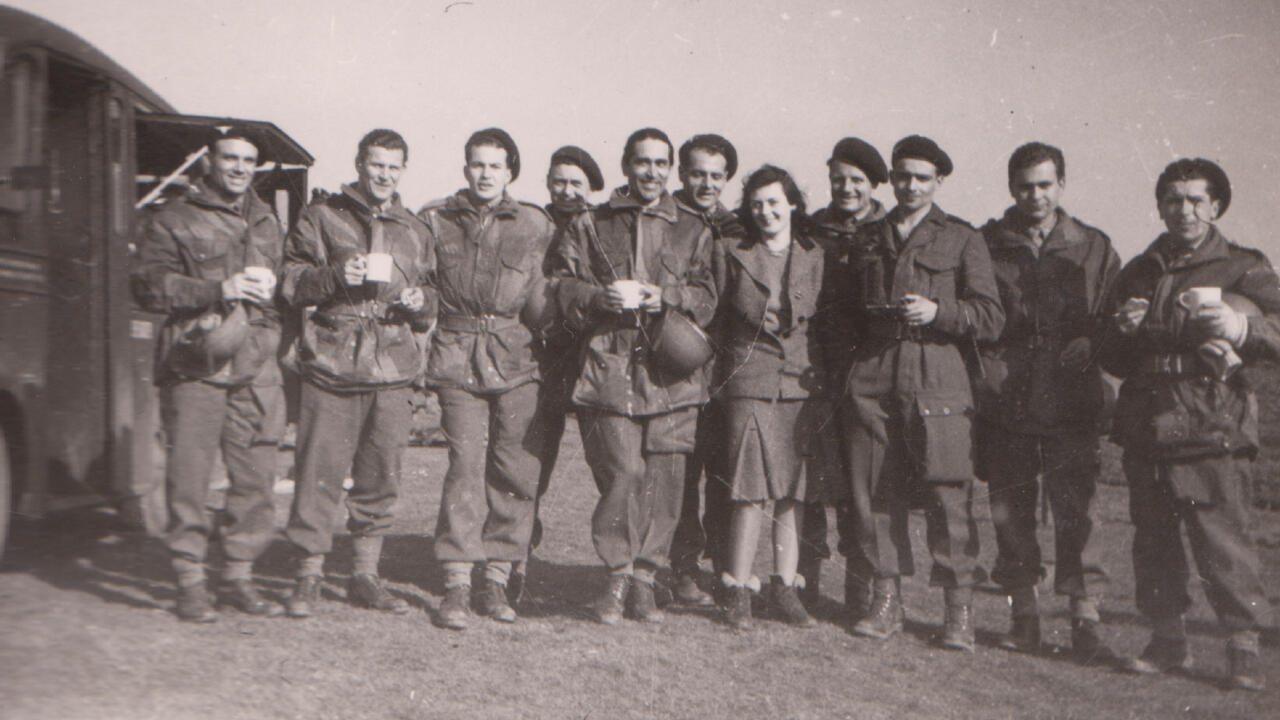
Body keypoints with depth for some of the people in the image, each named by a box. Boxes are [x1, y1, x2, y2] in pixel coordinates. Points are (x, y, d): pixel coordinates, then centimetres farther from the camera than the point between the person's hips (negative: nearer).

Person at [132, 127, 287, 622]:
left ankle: (240, 577, 14)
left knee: (255, 479, 3)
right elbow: (148, 286, -5)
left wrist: (267, 286, 3)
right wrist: (219, 290, -15)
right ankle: (190, 582, 7)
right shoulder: (172, 219, 6)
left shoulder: (267, 223, 21)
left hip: (255, 368, 4)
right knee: (189, 476, -4)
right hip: (195, 367, -4)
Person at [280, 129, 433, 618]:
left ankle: (366, 575, 19)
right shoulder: (320, 218, 7)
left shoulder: (414, 230, 19)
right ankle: (309, 576, 8)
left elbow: (430, 307, 24)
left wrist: (420, 303, 1)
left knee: (380, 478, 7)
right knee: (320, 474, -4)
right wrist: (335, 276, -14)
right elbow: (290, 283, 3)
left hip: (393, 373, 4)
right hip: (330, 366, -3)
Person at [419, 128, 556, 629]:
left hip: (515, 361, 1)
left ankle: (496, 582, 12)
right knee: (465, 465, -8)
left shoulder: (535, 227, 8)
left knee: (515, 470, 0)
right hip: (457, 359, 0)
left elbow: (542, 303, 10)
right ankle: (456, 586, -3)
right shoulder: (434, 220, 10)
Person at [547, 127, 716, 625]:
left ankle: (644, 578, 12)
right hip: (609, 367, -1)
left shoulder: (693, 232, 17)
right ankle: (617, 576, 6)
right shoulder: (589, 227, 15)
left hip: (671, 372, 2)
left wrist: (665, 297, -8)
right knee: (622, 473, -10)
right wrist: (601, 297, -10)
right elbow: (563, 289, 10)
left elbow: (705, 298, 11)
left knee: (664, 478, -2)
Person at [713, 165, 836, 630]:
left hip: (803, 387, 2)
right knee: (751, 494, -7)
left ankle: (784, 587, 16)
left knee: (794, 493, 5)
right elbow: (718, 323, 9)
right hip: (750, 386, -2)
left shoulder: (814, 258, 10)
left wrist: (824, 385, 7)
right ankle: (737, 591, 3)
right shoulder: (731, 255, 6)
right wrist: (726, 375, 3)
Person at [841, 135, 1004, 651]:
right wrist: (847, 370, 14)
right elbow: (847, 311, 27)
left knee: (947, 494, -7)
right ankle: (886, 601, 12)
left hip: (936, 379, -3)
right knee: (874, 491, 2)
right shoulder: (866, 239, 20)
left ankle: (959, 610, 2)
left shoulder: (963, 240, 9)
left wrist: (938, 311, -13)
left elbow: (991, 318, 3)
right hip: (872, 378, 4)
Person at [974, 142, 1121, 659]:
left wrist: (1089, 343, -9)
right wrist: (986, 364, -5)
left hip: (1071, 403, -1)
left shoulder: (1094, 249, 10)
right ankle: (1023, 613, 17)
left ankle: (1085, 619, 3)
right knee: (1010, 513, 5)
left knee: (1075, 510, -5)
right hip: (1005, 402, 1)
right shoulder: (986, 245, 8)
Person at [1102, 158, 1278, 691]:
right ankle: (1167, 640, 19)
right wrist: (1124, 332, 1)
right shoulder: (1138, 273, 18)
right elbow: (1112, 361, 22)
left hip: (1211, 427, -4)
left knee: (1224, 537, -7)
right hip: (1146, 423, 5)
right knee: (1152, 537, 8)